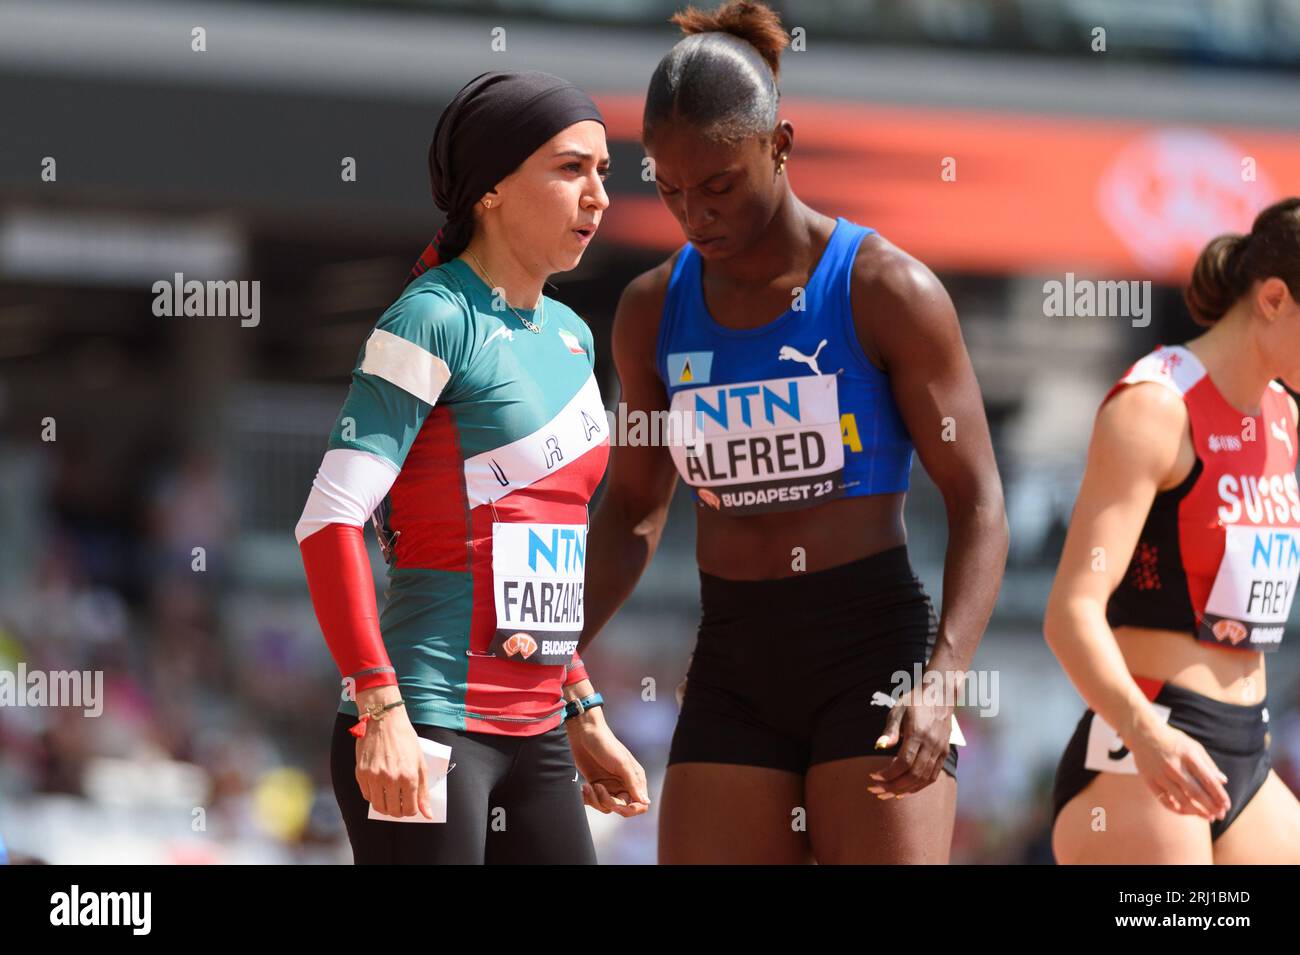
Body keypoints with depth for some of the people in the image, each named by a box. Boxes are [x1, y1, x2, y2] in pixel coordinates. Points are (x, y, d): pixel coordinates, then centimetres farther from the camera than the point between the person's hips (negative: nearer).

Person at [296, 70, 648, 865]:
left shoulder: (568, 336, 16)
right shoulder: (435, 320, -8)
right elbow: (330, 521, -16)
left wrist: (583, 716, 22)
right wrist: (381, 710, -23)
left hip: (534, 739, 8)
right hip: (426, 734, -8)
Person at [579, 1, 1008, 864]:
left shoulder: (887, 291, -7)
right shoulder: (655, 310, 7)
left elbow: (979, 504, -8)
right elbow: (633, 511, 18)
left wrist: (943, 682, -21)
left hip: (874, 659, -5)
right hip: (734, 671, 5)